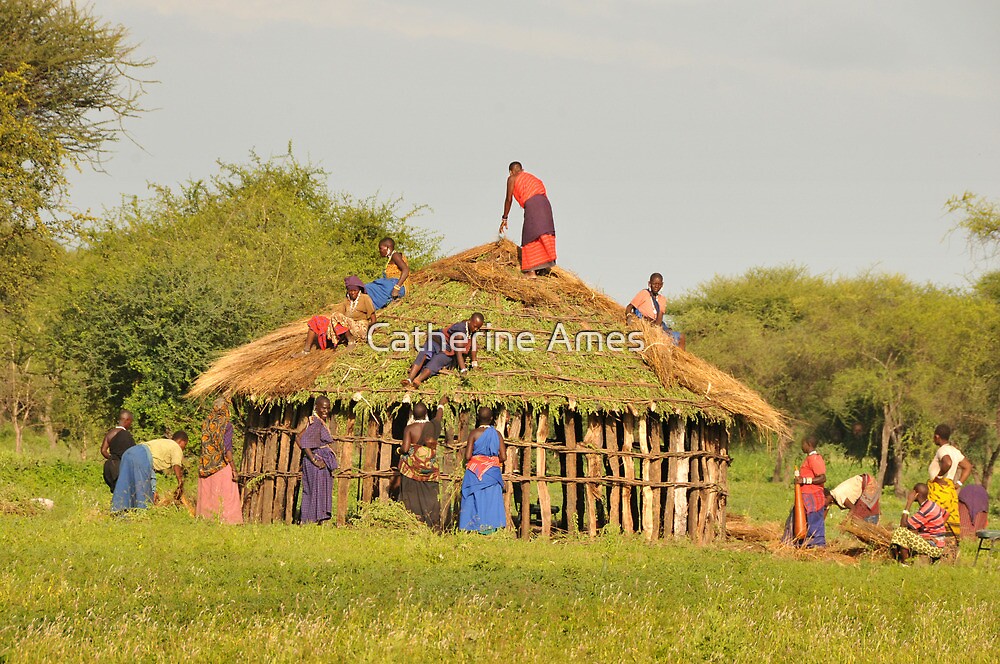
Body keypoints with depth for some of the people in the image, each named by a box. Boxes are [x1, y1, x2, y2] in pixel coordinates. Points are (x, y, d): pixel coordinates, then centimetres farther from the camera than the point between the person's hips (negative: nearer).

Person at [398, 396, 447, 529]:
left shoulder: (409, 428, -10)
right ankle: (434, 525, 2)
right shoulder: (432, 426, 0)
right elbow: (439, 416, 23)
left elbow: (405, 448, -15)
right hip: (430, 467, 2)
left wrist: (399, 449, 8)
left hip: (411, 466, -2)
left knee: (411, 496, 2)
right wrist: (441, 404, 42)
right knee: (430, 496, 5)